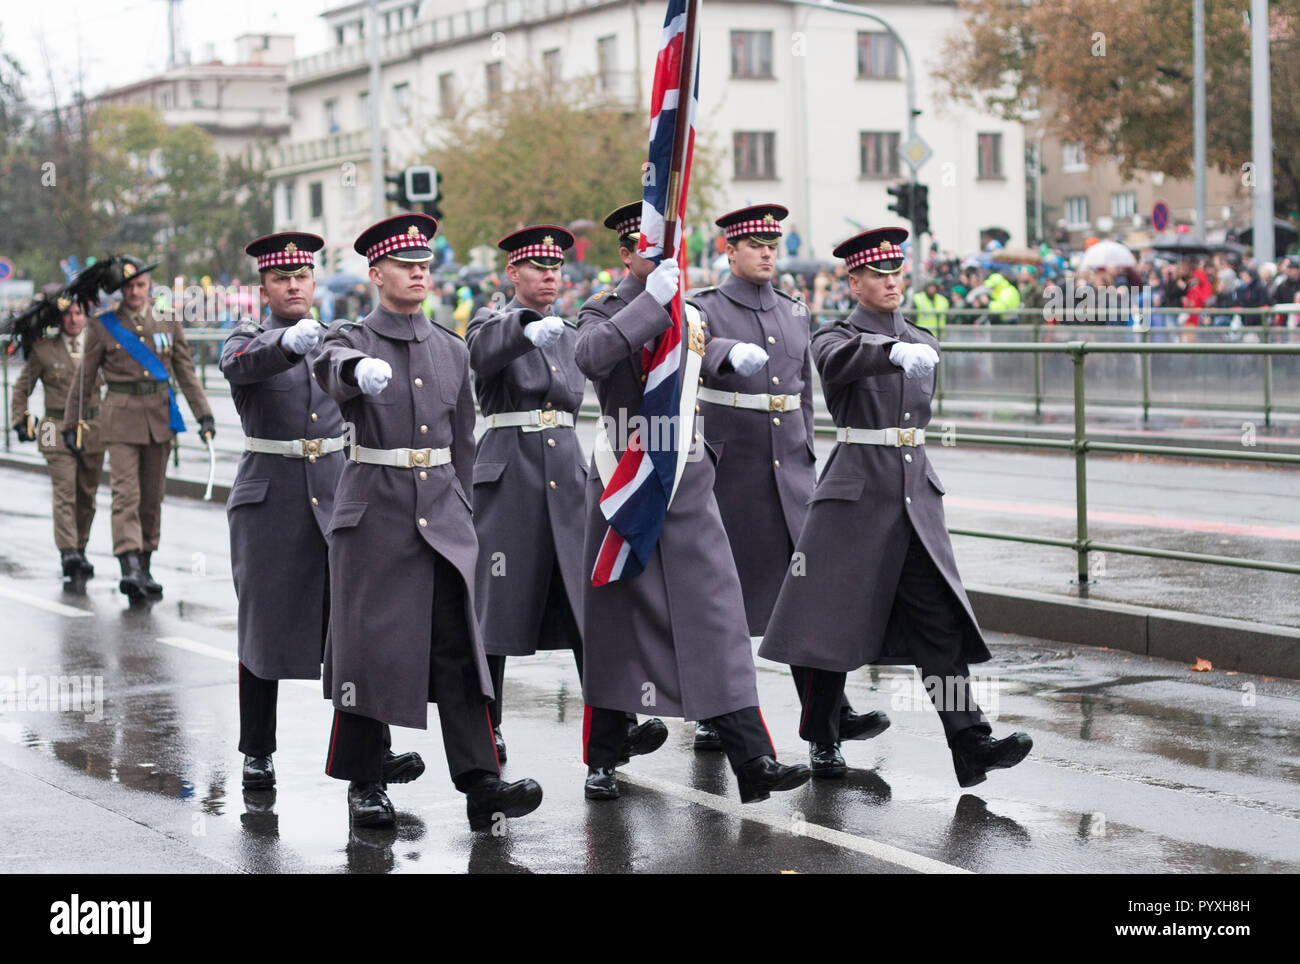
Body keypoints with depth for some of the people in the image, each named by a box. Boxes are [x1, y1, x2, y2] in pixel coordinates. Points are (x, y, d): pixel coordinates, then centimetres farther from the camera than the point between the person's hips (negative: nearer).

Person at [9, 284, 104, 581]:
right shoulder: (44, 350, 1)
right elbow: (22, 388, 10)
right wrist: (22, 421, 1)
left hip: (93, 430, 3)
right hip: (58, 431, -3)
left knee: (87, 495, 9)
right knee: (65, 493, -12)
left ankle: (79, 551, 22)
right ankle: (68, 554, -18)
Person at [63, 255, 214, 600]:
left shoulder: (168, 322, 8)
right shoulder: (102, 327, 1)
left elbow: (186, 371, 10)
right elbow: (84, 378, 6)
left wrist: (204, 414, 2)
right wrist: (70, 423, 6)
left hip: (160, 416, 3)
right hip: (121, 416, -3)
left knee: (153, 496, 8)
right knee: (126, 494, -14)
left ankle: (146, 568, 16)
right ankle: (130, 568, -23)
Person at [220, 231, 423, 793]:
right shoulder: (247, 339, -1)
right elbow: (241, 365, -25)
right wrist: (288, 344, -47)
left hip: (334, 495, 3)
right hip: (268, 499, -3)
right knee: (265, 626, 3)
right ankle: (257, 754, 14)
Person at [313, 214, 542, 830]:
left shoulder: (452, 351, 13)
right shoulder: (350, 339, 0)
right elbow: (334, 368, -26)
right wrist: (362, 371, -49)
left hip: (443, 520, 3)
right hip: (373, 517, -3)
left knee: (458, 648, -4)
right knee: (369, 646, 1)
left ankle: (480, 782, -8)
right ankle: (364, 784, 13)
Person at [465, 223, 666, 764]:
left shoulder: (568, 335, 17)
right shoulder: (491, 324, -1)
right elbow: (483, 355, -24)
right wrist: (529, 331, -44)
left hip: (566, 478, 5)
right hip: (507, 479, -4)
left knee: (590, 600, -4)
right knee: (496, 604, 0)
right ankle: (485, 731, 11)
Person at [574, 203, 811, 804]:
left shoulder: (694, 317, 15)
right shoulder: (603, 311, 3)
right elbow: (590, 357, -22)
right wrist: (651, 300, -23)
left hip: (689, 490, 3)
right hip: (622, 489, -2)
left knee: (716, 617, -5)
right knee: (615, 624, 5)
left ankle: (753, 762, -9)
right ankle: (603, 761, 17)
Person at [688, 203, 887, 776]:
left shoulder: (794, 314, 14)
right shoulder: (705, 308, -4)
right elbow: (703, 351, -28)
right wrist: (735, 355, -50)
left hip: (788, 472, 4)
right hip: (726, 469, -4)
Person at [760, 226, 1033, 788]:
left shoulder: (922, 342, 15)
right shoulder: (835, 338, -3)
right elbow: (839, 362, -29)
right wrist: (894, 352, -46)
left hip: (916, 498, 5)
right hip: (855, 498, -5)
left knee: (941, 620, -5)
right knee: (837, 619, 2)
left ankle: (971, 747, -11)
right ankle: (820, 745, 18)